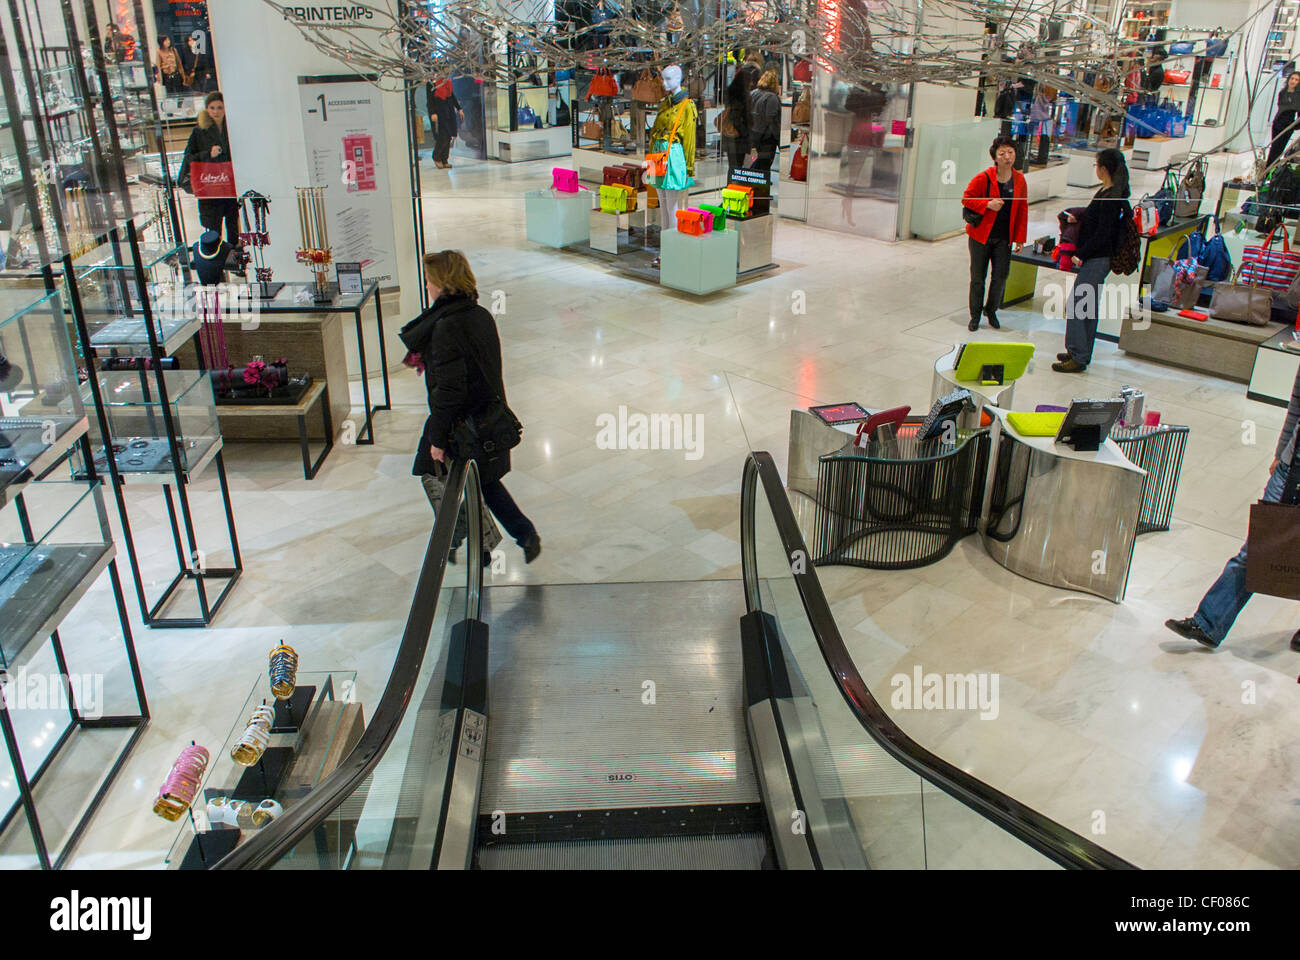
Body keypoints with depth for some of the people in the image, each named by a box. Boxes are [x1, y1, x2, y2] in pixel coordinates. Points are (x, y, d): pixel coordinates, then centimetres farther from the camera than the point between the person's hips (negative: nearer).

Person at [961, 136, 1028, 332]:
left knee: (1001, 276, 3)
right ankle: (975, 316, 18)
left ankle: (991, 310, 26)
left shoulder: (1019, 180, 3)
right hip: (980, 235, -3)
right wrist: (988, 204, -20)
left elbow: (1022, 211, 7)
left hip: (1004, 238, 3)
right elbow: (966, 199, -4)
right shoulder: (983, 178, -9)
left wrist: (1019, 239, 4)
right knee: (978, 277, 4)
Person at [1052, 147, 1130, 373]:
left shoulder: (1110, 198, -19)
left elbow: (1103, 234, -20)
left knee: (1075, 306, -8)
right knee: (1089, 307, 15)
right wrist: (1079, 219, 9)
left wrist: (1081, 255, -16)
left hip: (1096, 259, -10)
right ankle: (1082, 353, 24)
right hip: (1096, 259, 10)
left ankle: (1078, 358, -5)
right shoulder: (1106, 192, 10)